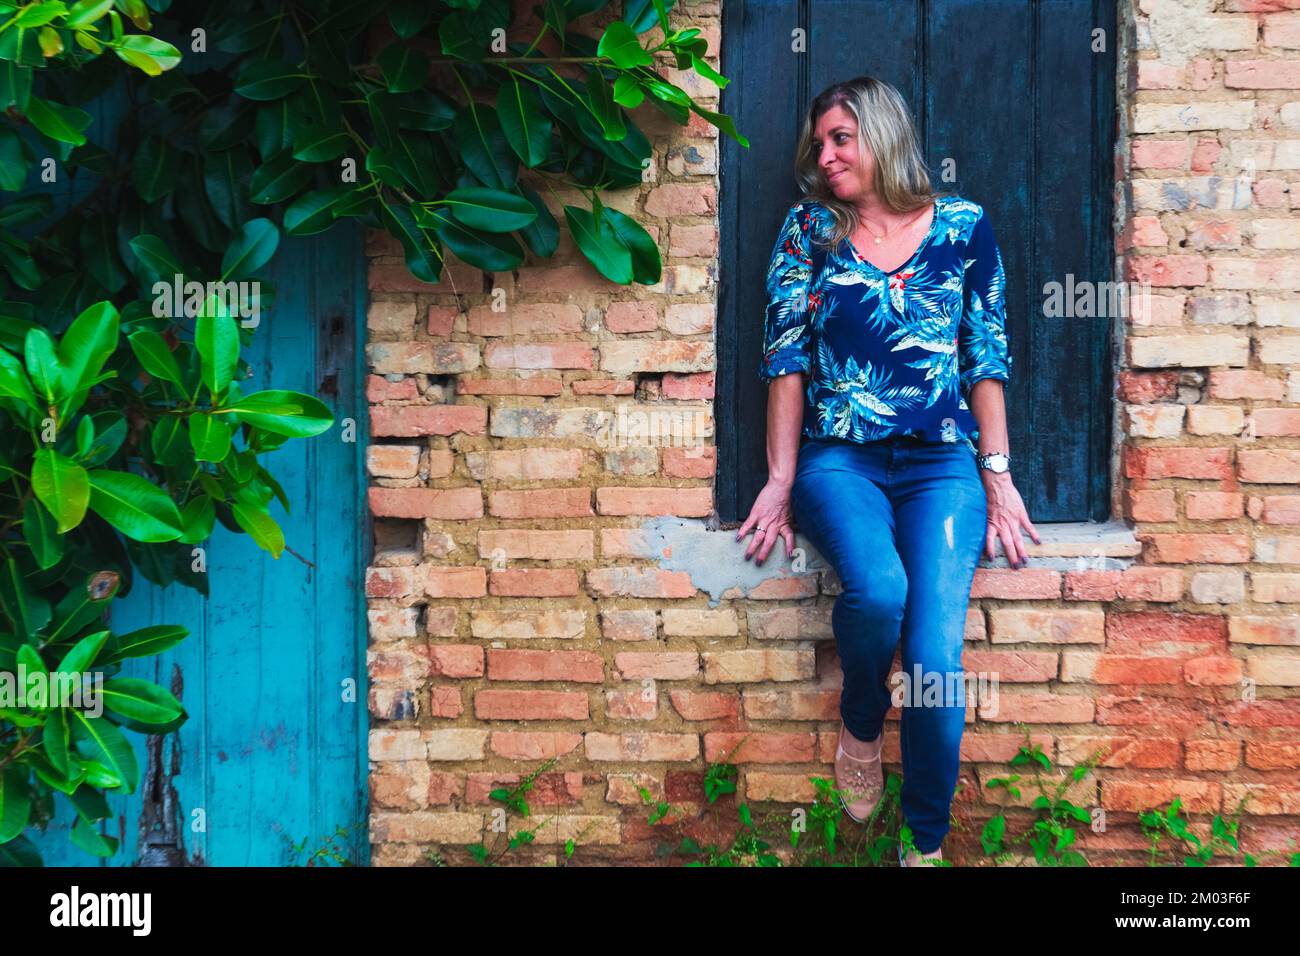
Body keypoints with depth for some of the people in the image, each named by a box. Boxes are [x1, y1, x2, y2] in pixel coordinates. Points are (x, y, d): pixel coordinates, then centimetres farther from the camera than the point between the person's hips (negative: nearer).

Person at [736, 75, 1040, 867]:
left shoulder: (964, 227, 8)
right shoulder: (809, 229, 9)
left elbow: (988, 357, 8)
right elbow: (787, 358, 6)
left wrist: (997, 475, 2)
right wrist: (780, 480, 0)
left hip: (942, 464, 0)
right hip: (840, 460, 0)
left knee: (936, 646, -21)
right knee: (878, 588, -32)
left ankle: (928, 843, -6)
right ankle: (861, 727, 1)